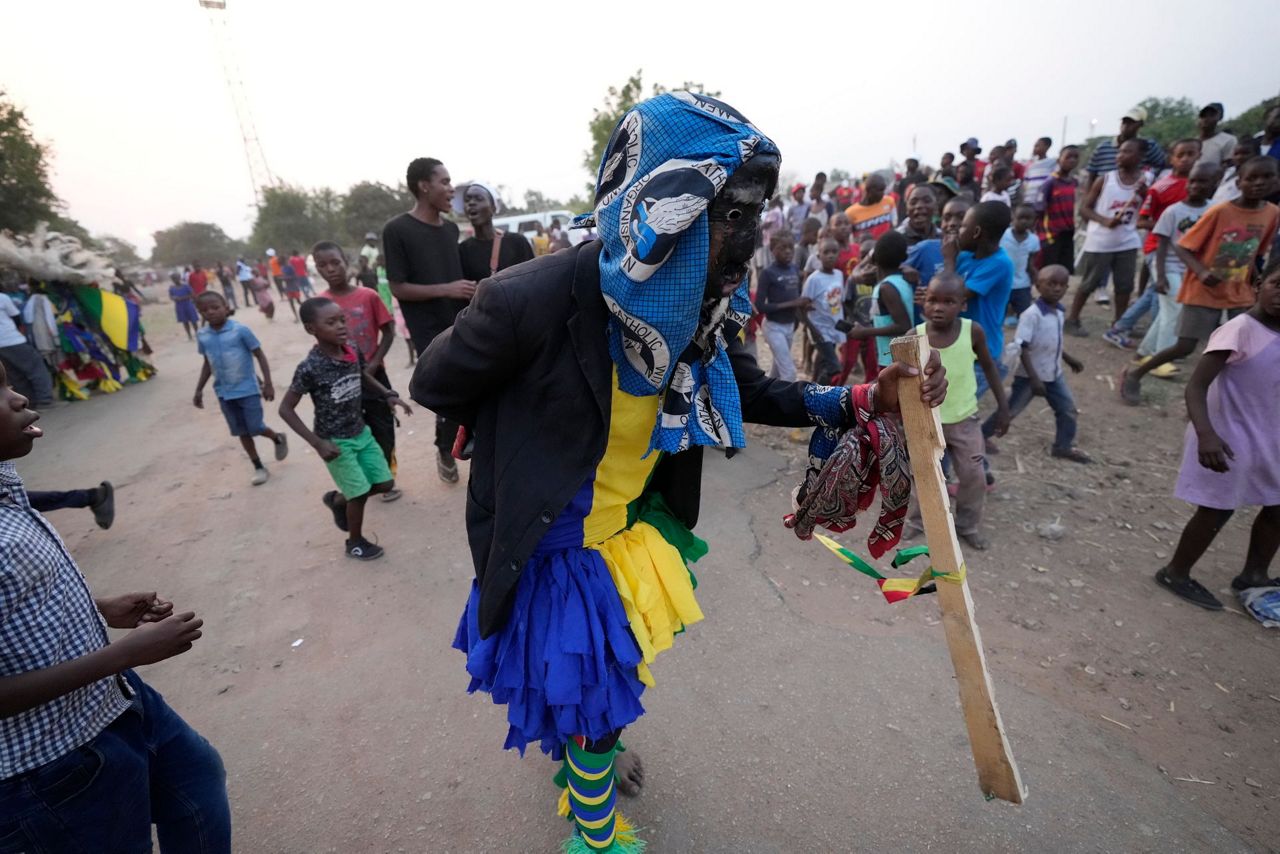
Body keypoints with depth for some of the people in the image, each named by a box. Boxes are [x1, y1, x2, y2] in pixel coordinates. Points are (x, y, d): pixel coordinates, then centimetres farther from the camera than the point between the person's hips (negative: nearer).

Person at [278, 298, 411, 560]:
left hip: (361, 433, 6)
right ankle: (355, 542, 28)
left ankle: (337, 500, 37)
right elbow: (286, 409, -16)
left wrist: (389, 395, -2)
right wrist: (318, 443, -20)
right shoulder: (310, 368, -23)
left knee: (385, 484, 10)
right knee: (360, 493, 2)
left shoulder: (353, 353, -6)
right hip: (336, 442, -6)